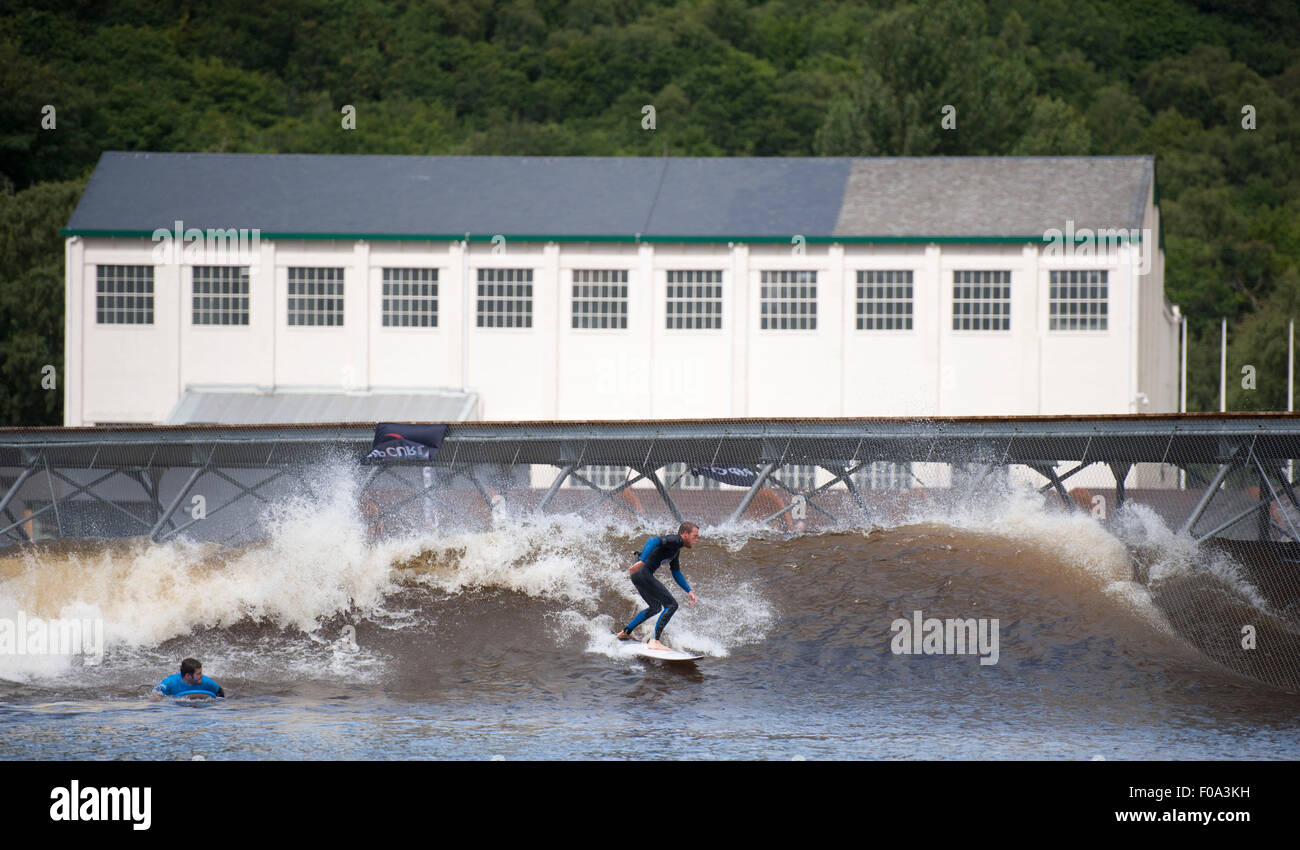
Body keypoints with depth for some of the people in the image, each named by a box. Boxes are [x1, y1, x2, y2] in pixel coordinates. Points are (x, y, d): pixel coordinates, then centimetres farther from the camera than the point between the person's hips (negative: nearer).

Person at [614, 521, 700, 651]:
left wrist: (689, 591, 24)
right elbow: (653, 541, -26)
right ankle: (654, 641, -18)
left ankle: (624, 633, 36)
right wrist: (642, 561, -37)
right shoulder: (674, 540, -9)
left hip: (638, 576, 11)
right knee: (671, 605, -12)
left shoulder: (676, 549, 23)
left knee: (656, 608, 29)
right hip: (643, 572, -11)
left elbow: (676, 573, 32)